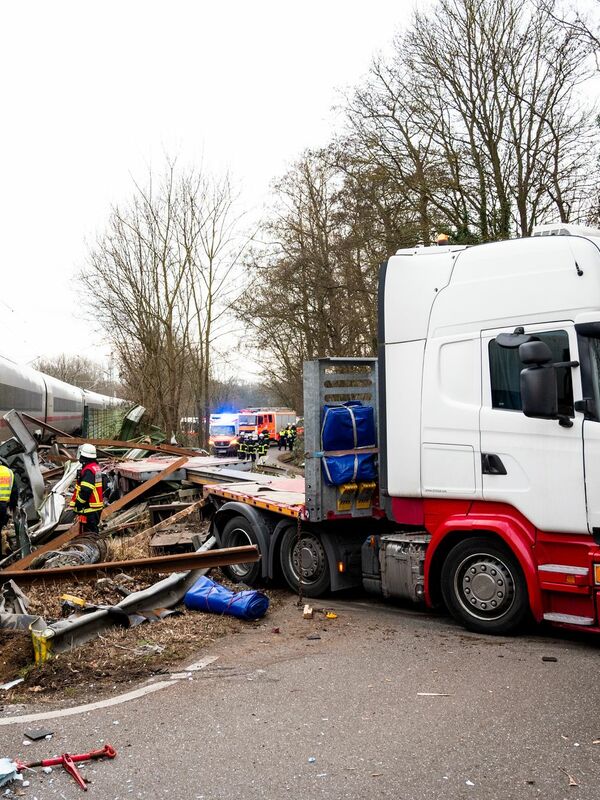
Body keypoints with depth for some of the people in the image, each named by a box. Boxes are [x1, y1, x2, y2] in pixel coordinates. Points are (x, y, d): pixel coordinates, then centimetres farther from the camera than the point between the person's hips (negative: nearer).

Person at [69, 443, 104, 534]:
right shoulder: (96, 467, 12)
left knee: (88, 532, -6)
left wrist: (77, 505, -17)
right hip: (97, 505, 10)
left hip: (89, 506, -10)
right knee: (94, 530, 17)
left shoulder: (88, 470, -20)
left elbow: (85, 491, -25)